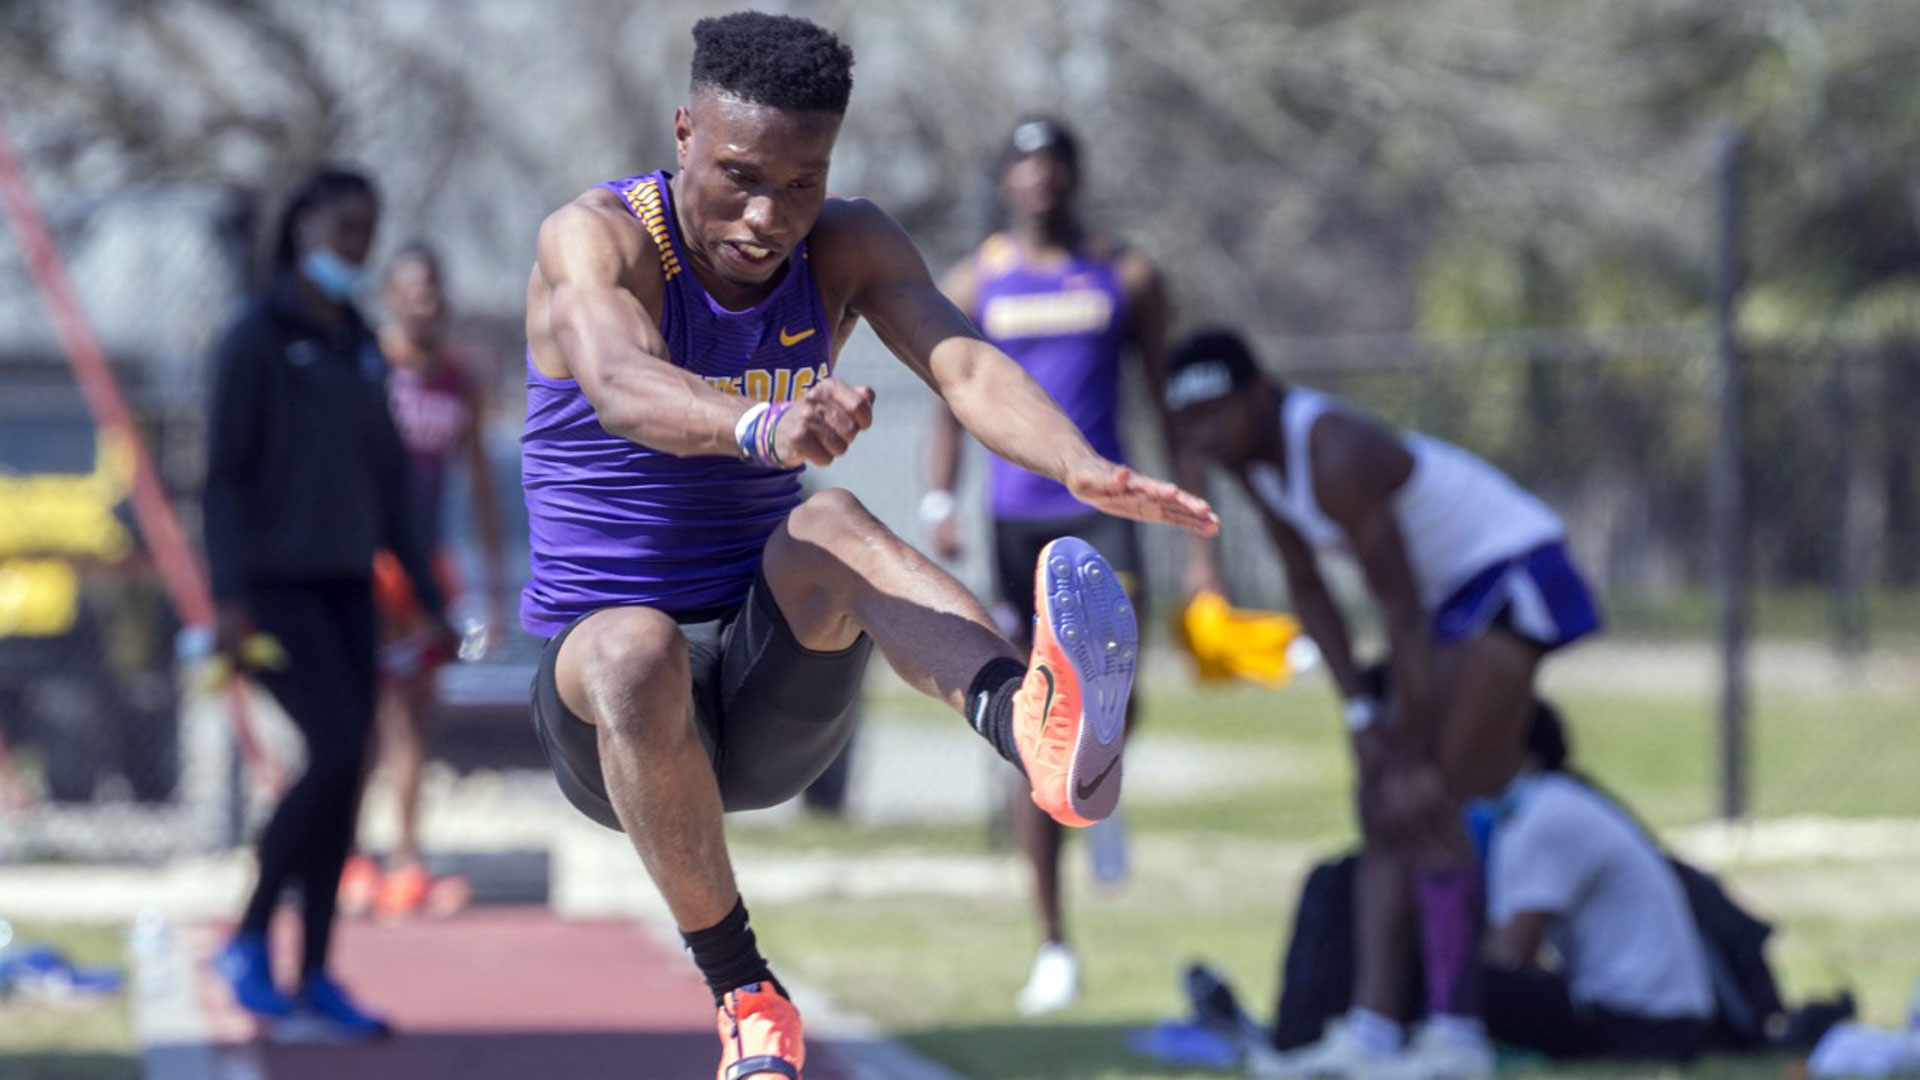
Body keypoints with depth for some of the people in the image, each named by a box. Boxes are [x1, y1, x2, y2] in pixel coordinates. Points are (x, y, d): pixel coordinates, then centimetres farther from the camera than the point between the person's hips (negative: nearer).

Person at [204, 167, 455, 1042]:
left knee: (345, 776, 2)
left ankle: (314, 982, 6)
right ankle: (249, 941, -3)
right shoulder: (259, 337, -6)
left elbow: (389, 483, 17)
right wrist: (228, 595, -19)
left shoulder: (362, 350, 14)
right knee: (336, 751, -18)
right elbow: (224, 471, -11)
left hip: (345, 584, 7)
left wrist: (428, 599, 14)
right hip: (276, 583, -7)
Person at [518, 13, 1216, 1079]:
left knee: (826, 526, -30)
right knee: (635, 647, -38)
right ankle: (742, 993, -25)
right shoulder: (596, 238, -13)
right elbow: (620, 386, -37)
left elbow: (963, 364, -21)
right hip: (600, 706, -2)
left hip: (775, 695, 2)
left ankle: (1034, 728, -61)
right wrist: (761, 425, -60)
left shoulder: (848, 248, 0)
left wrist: (1086, 471, -43)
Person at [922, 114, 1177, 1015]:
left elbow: (1168, 400, 11)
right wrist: (939, 502, -9)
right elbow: (950, 403, 7)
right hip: (1016, 517, 1)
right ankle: (1053, 947, 8)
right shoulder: (973, 284, 9)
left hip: (1102, 510, -1)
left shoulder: (1127, 276, 8)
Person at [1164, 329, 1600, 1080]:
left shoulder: (1334, 455, -29)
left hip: (1512, 578, -10)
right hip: (1452, 589, 10)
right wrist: (1361, 715, 0)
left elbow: (1401, 611, -28)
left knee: (1426, 803, -17)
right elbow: (1306, 587, 8)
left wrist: (1415, 763, -25)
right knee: (1383, 804, 4)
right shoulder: (1251, 454, -1)